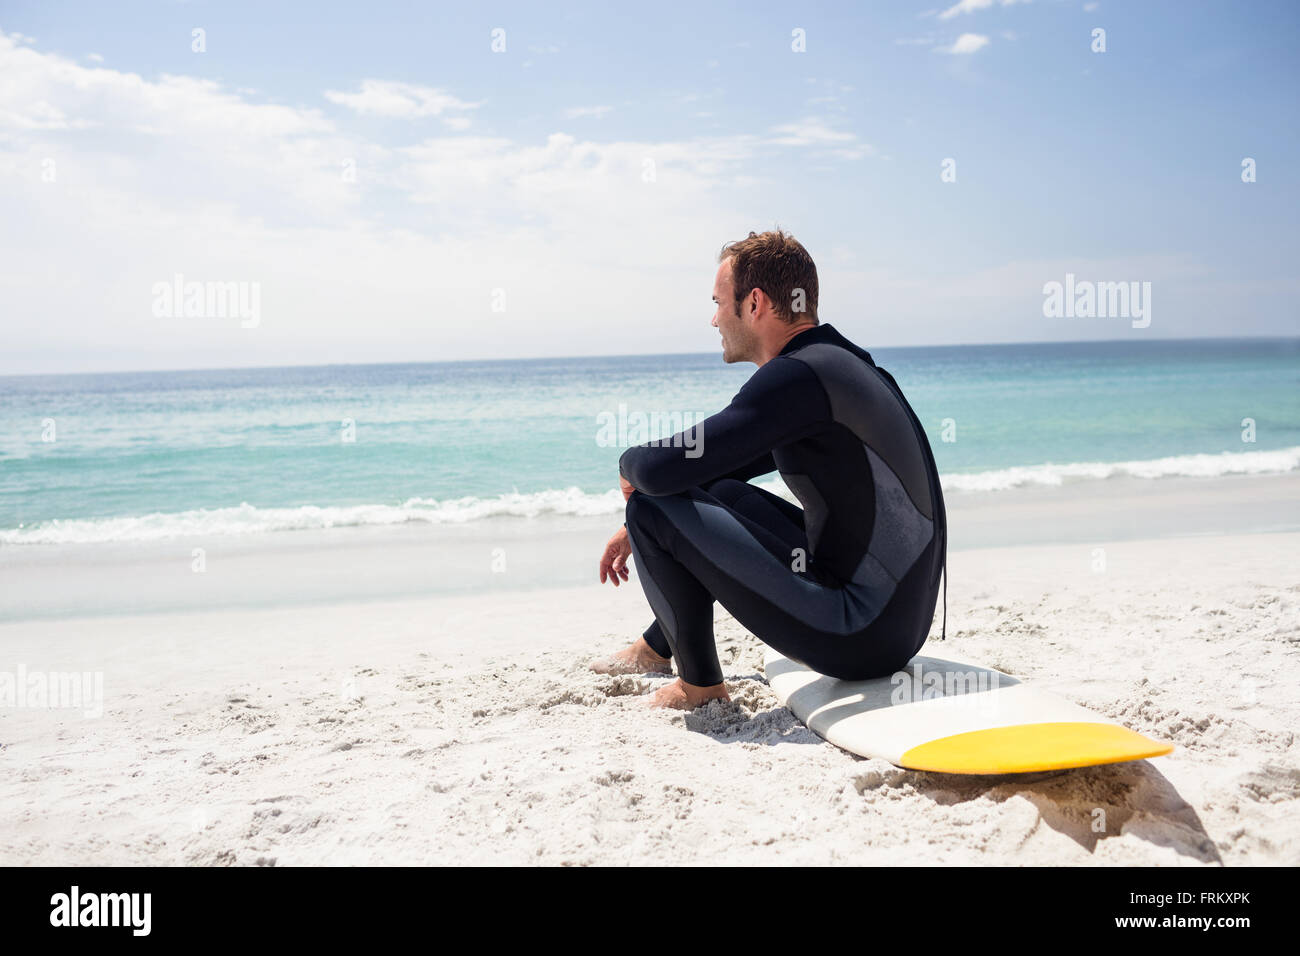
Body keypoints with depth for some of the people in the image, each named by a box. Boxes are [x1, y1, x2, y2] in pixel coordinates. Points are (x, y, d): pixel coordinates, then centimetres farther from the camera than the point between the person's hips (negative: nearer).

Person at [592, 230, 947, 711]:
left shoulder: (798, 377, -19)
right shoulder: (840, 363, 13)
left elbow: (663, 470, -24)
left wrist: (629, 463, -1)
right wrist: (639, 528, 23)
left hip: (860, 637, -10)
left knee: (653, 508, -11)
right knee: (721, 492, 26)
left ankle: (698, 681, 7)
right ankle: (656, 648, 36)